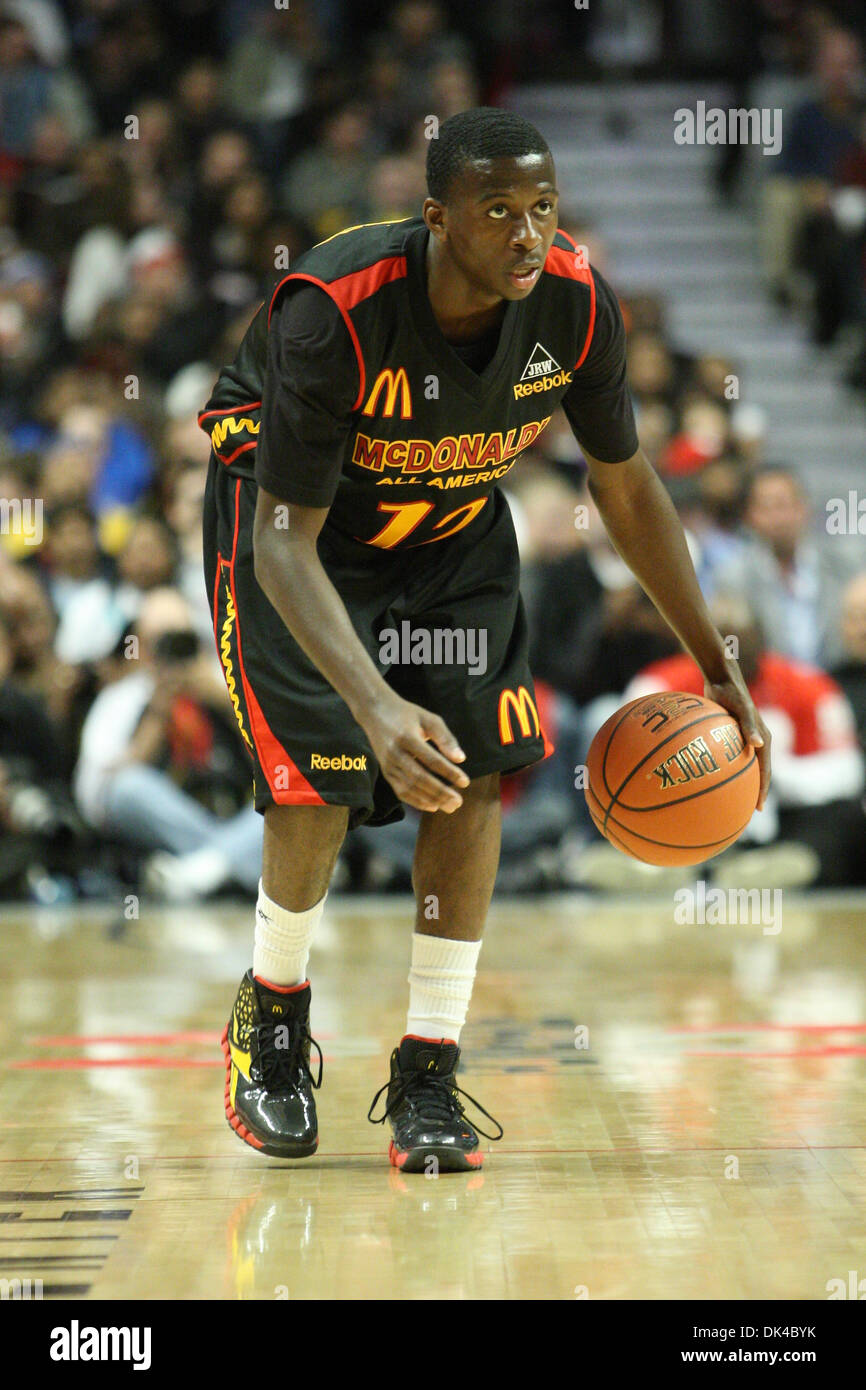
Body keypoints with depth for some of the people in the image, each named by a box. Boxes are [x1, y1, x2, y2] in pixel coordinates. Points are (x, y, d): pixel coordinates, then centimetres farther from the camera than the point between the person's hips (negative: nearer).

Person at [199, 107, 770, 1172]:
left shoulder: (576, 306, -23)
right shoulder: (333, 313, -37)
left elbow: (625, 486, -5)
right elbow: (285, 540, -36)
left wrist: (718, 670, -3)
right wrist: (376, 703, -50)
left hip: (450, 525, 4)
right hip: (289, 508, -4)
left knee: (476, 772, -11)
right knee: (320, 785, -15)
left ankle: (428, 1075, -1)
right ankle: (273, 1014, 16)